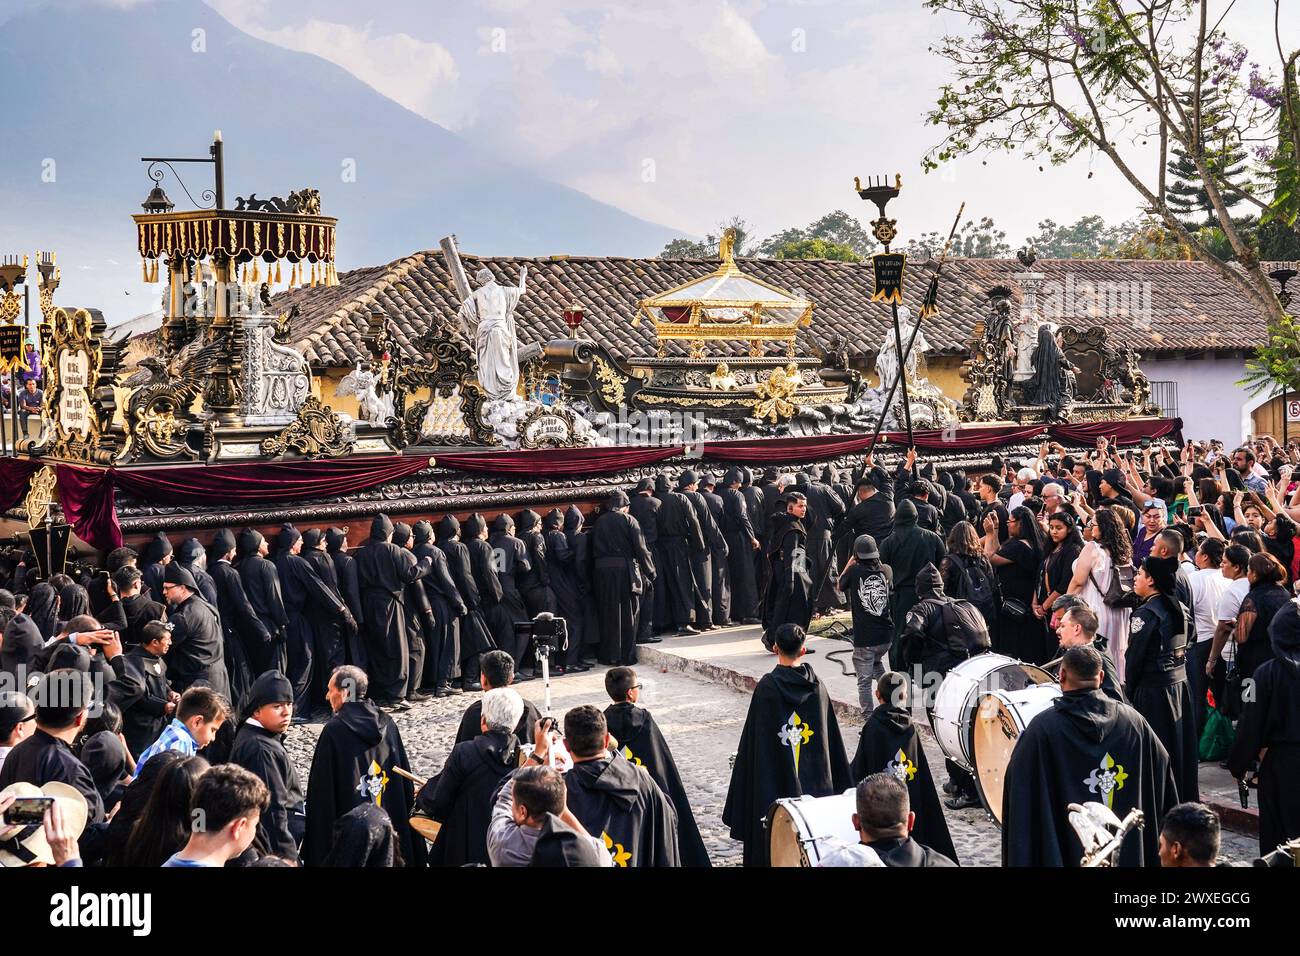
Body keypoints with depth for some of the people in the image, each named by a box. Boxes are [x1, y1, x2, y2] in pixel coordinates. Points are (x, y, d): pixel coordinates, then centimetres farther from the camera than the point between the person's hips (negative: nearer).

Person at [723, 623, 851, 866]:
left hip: (777, 780, -3)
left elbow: (755, 738, -11)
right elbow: (832, 735, 5)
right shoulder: (817, 686, -1)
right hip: (815, 780, 3)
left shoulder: (767, 686, -12)